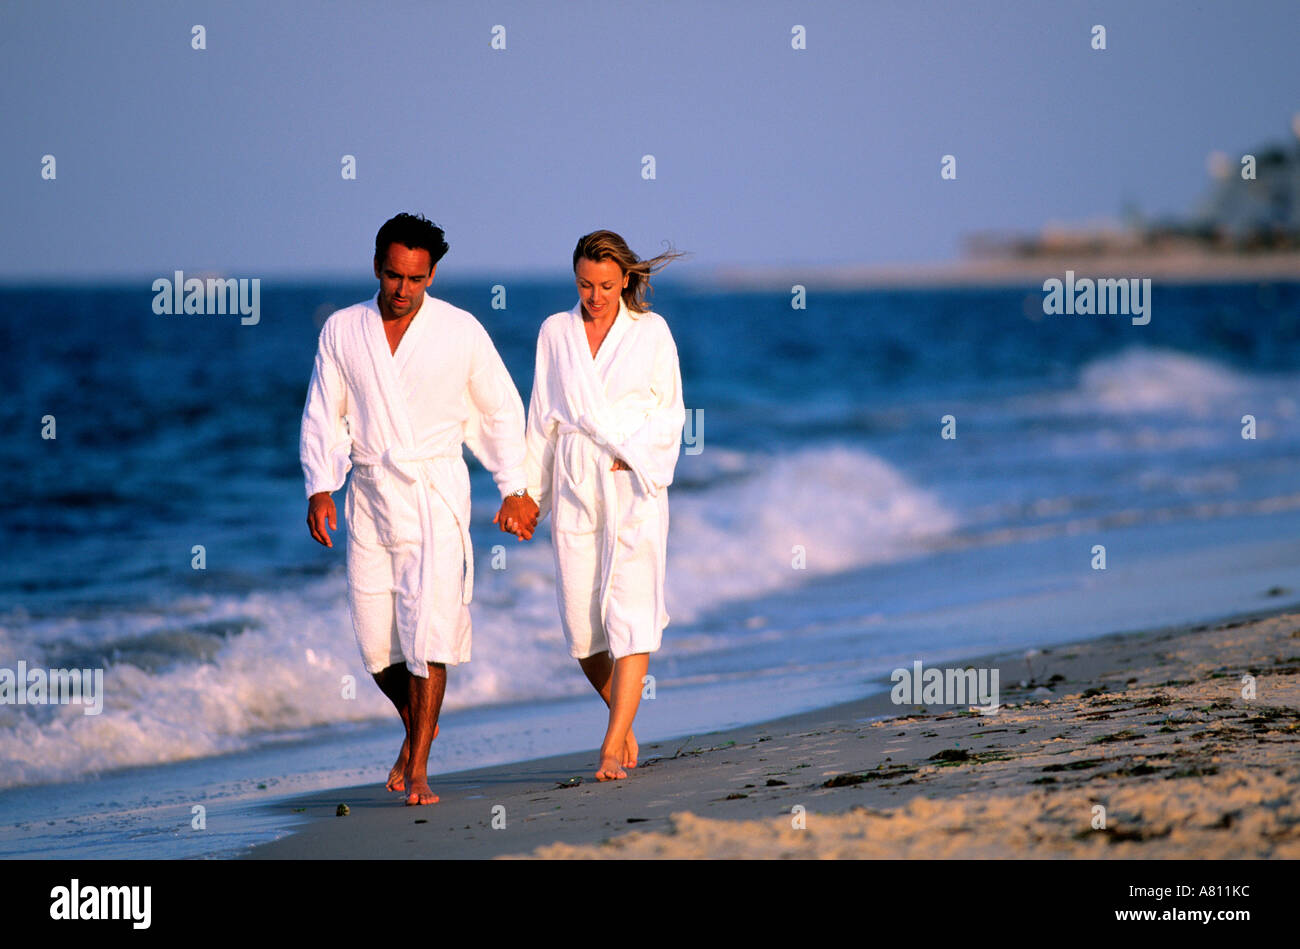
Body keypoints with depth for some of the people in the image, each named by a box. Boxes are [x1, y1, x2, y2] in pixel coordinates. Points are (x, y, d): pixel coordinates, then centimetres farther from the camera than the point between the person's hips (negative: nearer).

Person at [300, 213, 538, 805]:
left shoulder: (460, 331, -1)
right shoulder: (342, 331, 4)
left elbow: (500, 410, 8)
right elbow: (323, 417, 7)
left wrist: (514, 488, 5)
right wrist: (320, 487, -6)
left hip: (436, 493, -3)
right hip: (370, 494, 3)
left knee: (429, 624, -15)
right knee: (373, 641, 2)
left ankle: (418, 767, -10)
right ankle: (418, 725, 31)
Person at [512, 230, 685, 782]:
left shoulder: (651, 331, 3)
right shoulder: (556, 332, 10)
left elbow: (670, 413, 6)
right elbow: (542, 420, 12)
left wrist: (632, 456, -9)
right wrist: (529, 495, 9)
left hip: (635, 486, -3)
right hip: (575, 488, 3)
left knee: (629, 616, -12)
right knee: (581, 626, 1)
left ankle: (613, 749, -14)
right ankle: (625, 722, 25)